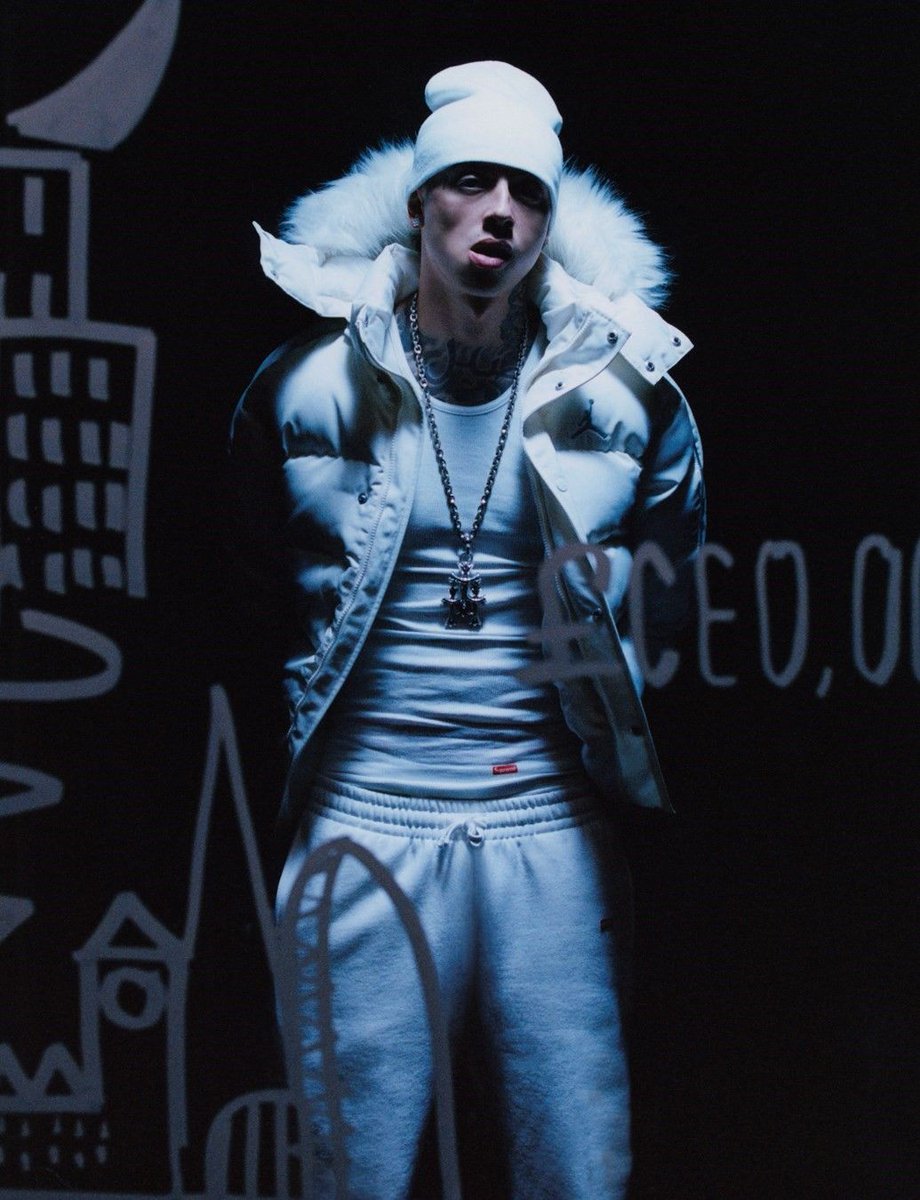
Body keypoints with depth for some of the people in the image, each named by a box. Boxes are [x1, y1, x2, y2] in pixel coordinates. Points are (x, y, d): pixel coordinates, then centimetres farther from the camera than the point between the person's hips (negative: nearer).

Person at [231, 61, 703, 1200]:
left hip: (554, 834, 1)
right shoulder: (310, 385, 0)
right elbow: (243, 587, 15)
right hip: (368, 827, -1)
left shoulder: (626, 393, 2)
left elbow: (676, 599, 17)